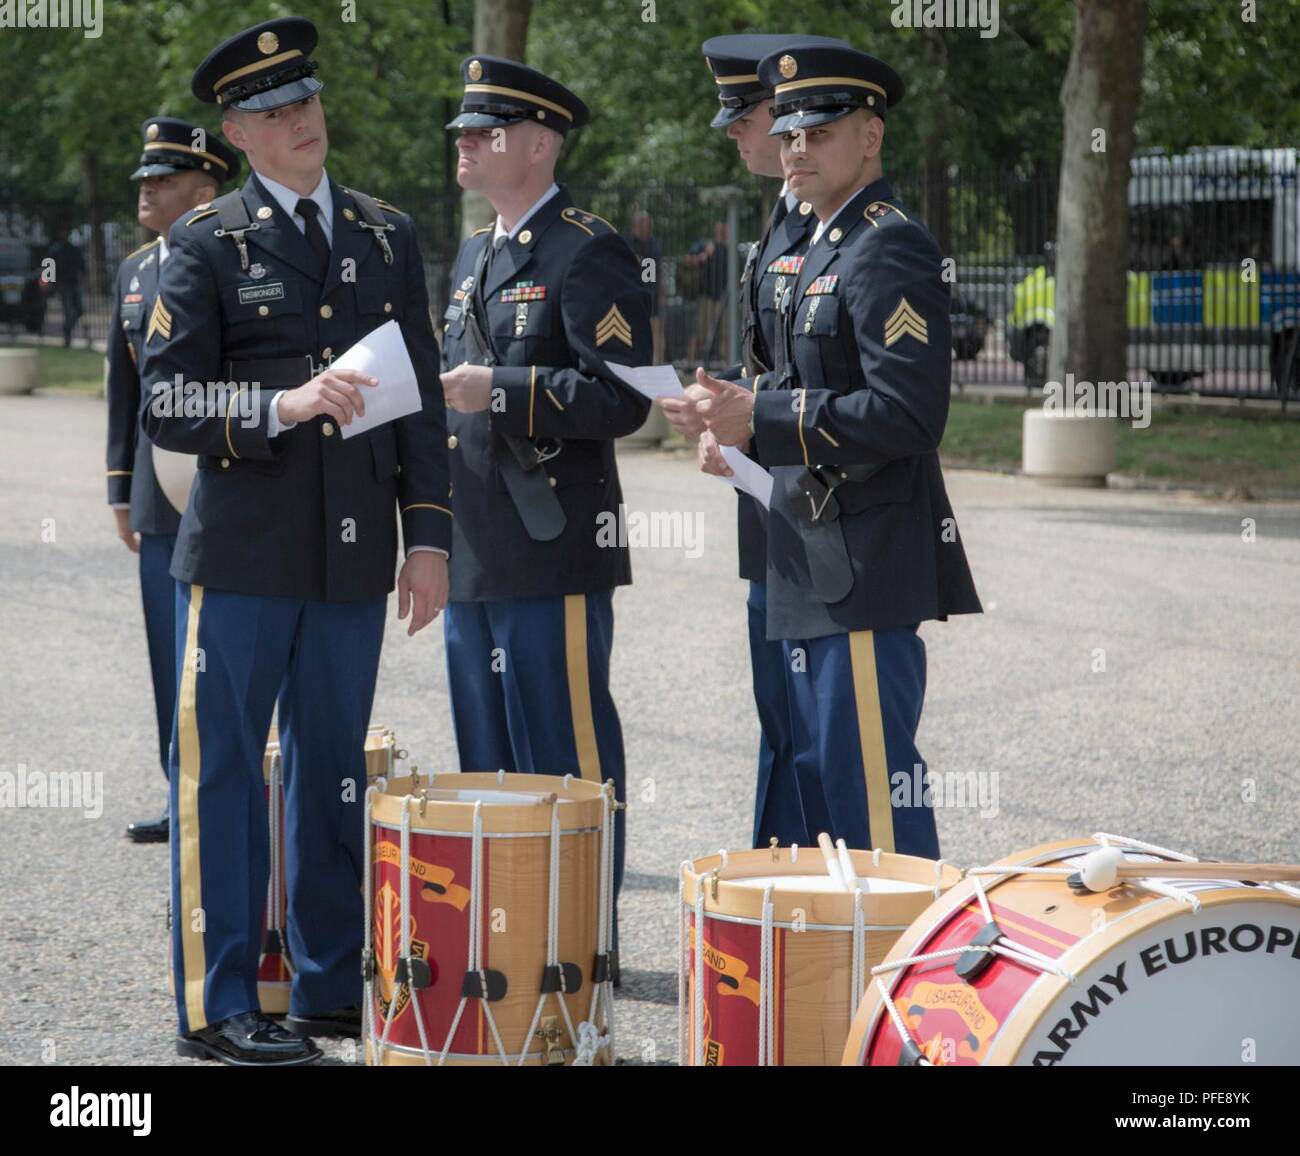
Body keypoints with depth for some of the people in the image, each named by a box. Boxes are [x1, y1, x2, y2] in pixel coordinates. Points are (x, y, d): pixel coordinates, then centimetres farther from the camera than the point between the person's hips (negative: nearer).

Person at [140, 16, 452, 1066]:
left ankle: (332, 987, 22)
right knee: (221, 772, -1)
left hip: (354, 554, 4)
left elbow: (422, 399, 12)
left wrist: (429, 537, 6)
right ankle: (219, 1006, 6)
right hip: (242, 553, -4)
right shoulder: (207, 244, -1)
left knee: (335, 776, 11)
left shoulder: (388, 236, 12)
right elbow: (166, 404, -6)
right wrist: (281, 406, -21)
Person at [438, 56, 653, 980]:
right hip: (479, 552, 9)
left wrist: (499, 391, -22)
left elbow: (622, 397, -17)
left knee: (568, 751, -3)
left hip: (553, 550, -9)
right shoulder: (475, 256, 18)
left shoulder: (590, 254, -9)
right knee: (489, 756, 13)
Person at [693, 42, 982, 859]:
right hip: (814, 574, 11)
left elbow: (908, 414, -23)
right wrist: (744, 414, 9)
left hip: (868, 570, -11)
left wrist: (765, 416, -21)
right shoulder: (825, 250, 18)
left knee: (877, 797, -9)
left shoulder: (889, 249, -14)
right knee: (819, 787, 15)